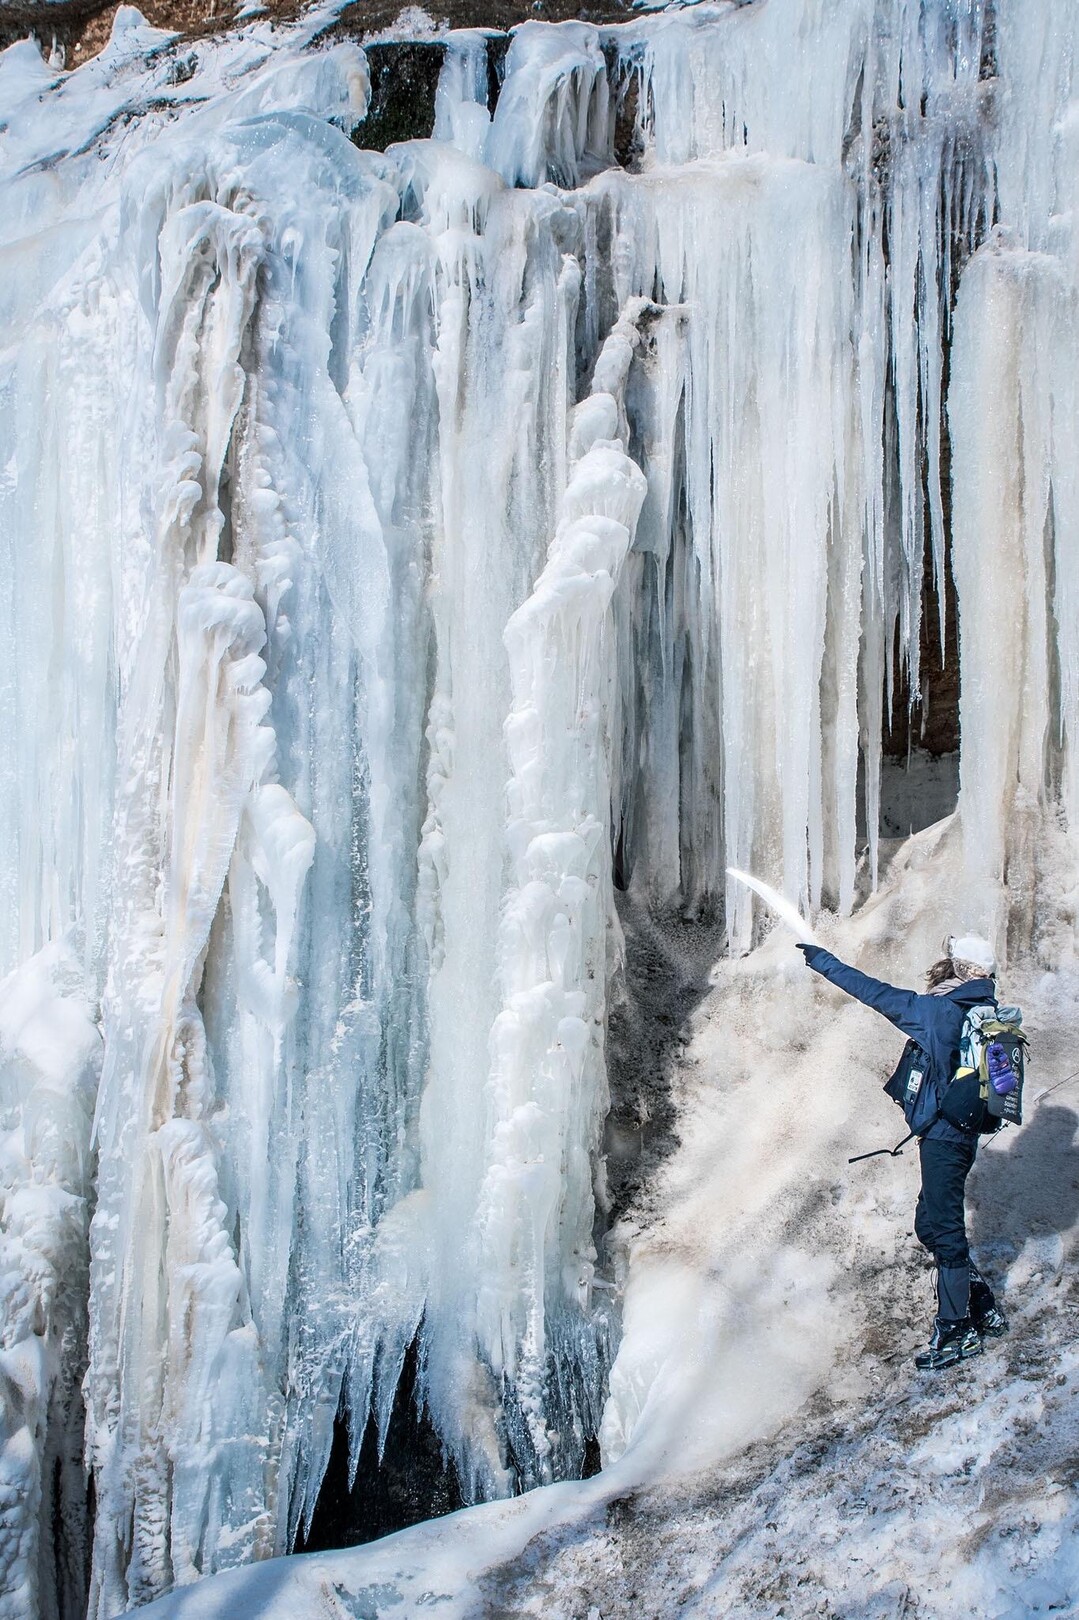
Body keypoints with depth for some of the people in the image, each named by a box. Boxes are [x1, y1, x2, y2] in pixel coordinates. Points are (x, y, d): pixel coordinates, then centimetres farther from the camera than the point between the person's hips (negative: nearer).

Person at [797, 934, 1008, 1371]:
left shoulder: (939, 1010, -15)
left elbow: (879, 995, -10)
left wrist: (824, 962, -2)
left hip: (943, 1137, -9)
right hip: (959, 1134, 9)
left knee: (943, 1230, -2)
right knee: (931, 1226, 17)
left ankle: (957, 1331, 4)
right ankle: (983, 1307, 23)